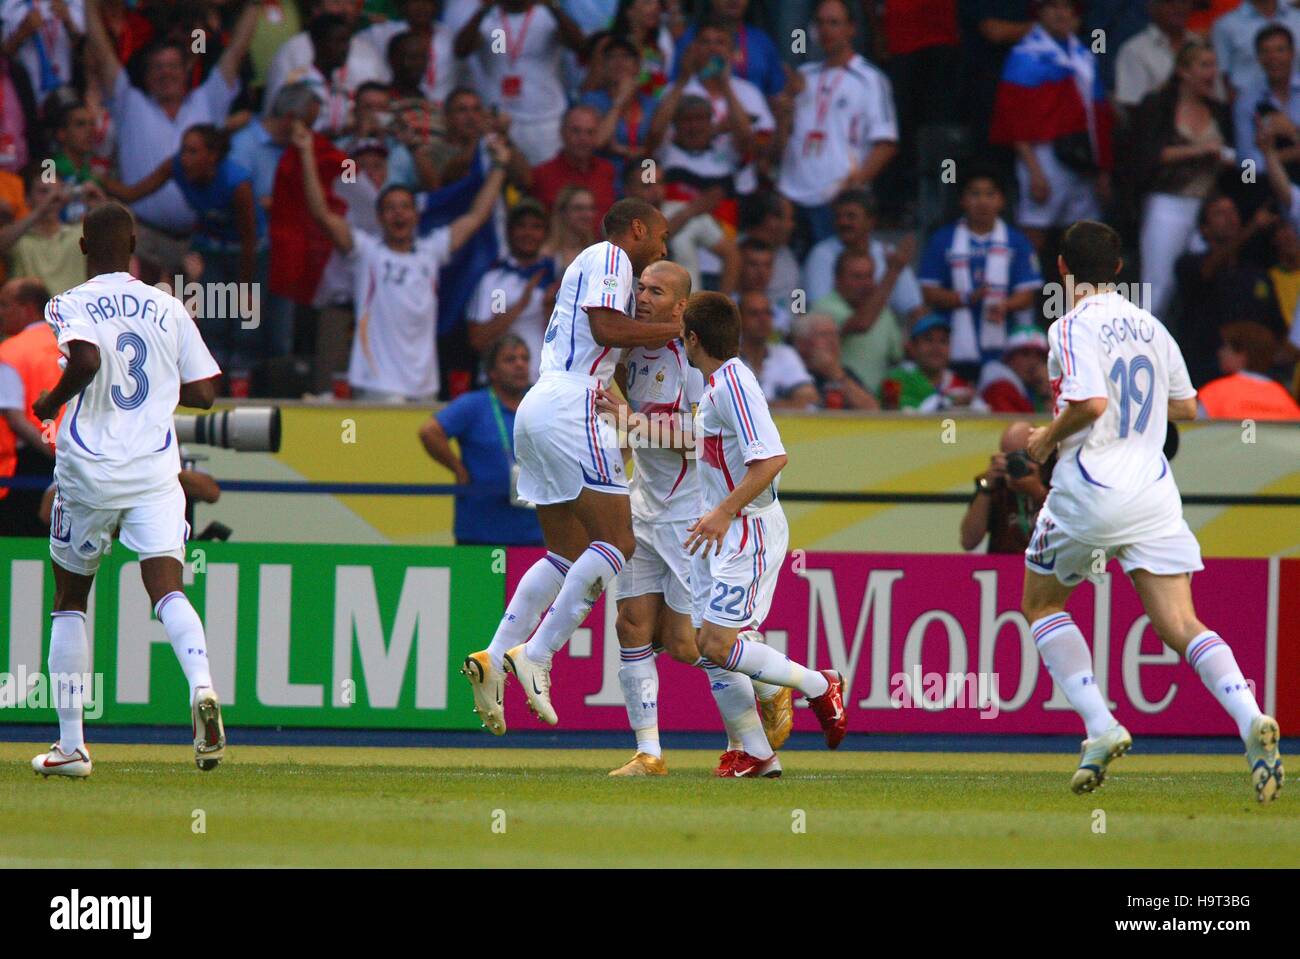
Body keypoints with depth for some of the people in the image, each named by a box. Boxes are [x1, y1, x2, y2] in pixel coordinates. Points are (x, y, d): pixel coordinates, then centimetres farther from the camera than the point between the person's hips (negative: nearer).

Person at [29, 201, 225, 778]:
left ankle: (71, 745, 13)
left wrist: (51, 402, -7)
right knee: (166, 589, -9)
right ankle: (201, 686, -40)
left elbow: (86, 359, -24)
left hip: (89, 471, -2)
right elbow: (203, 393, 8)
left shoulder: (72, 305, -3)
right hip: (155, 471, 2)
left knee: (70, 600, 13)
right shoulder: (168, 309, 8)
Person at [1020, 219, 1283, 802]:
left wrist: (1047, 438, -5)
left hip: (1090, 489, -5)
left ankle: (1100, 727, 3)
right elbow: (1186, 407, 18)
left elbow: (1089, 403, -23)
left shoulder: (1073, 327, -9)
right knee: (1180, 626, -2)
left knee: (1040, 602, 18)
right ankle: (1249, 716, -28)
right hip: (1153, 488, 5)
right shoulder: (1149, 326, 12)